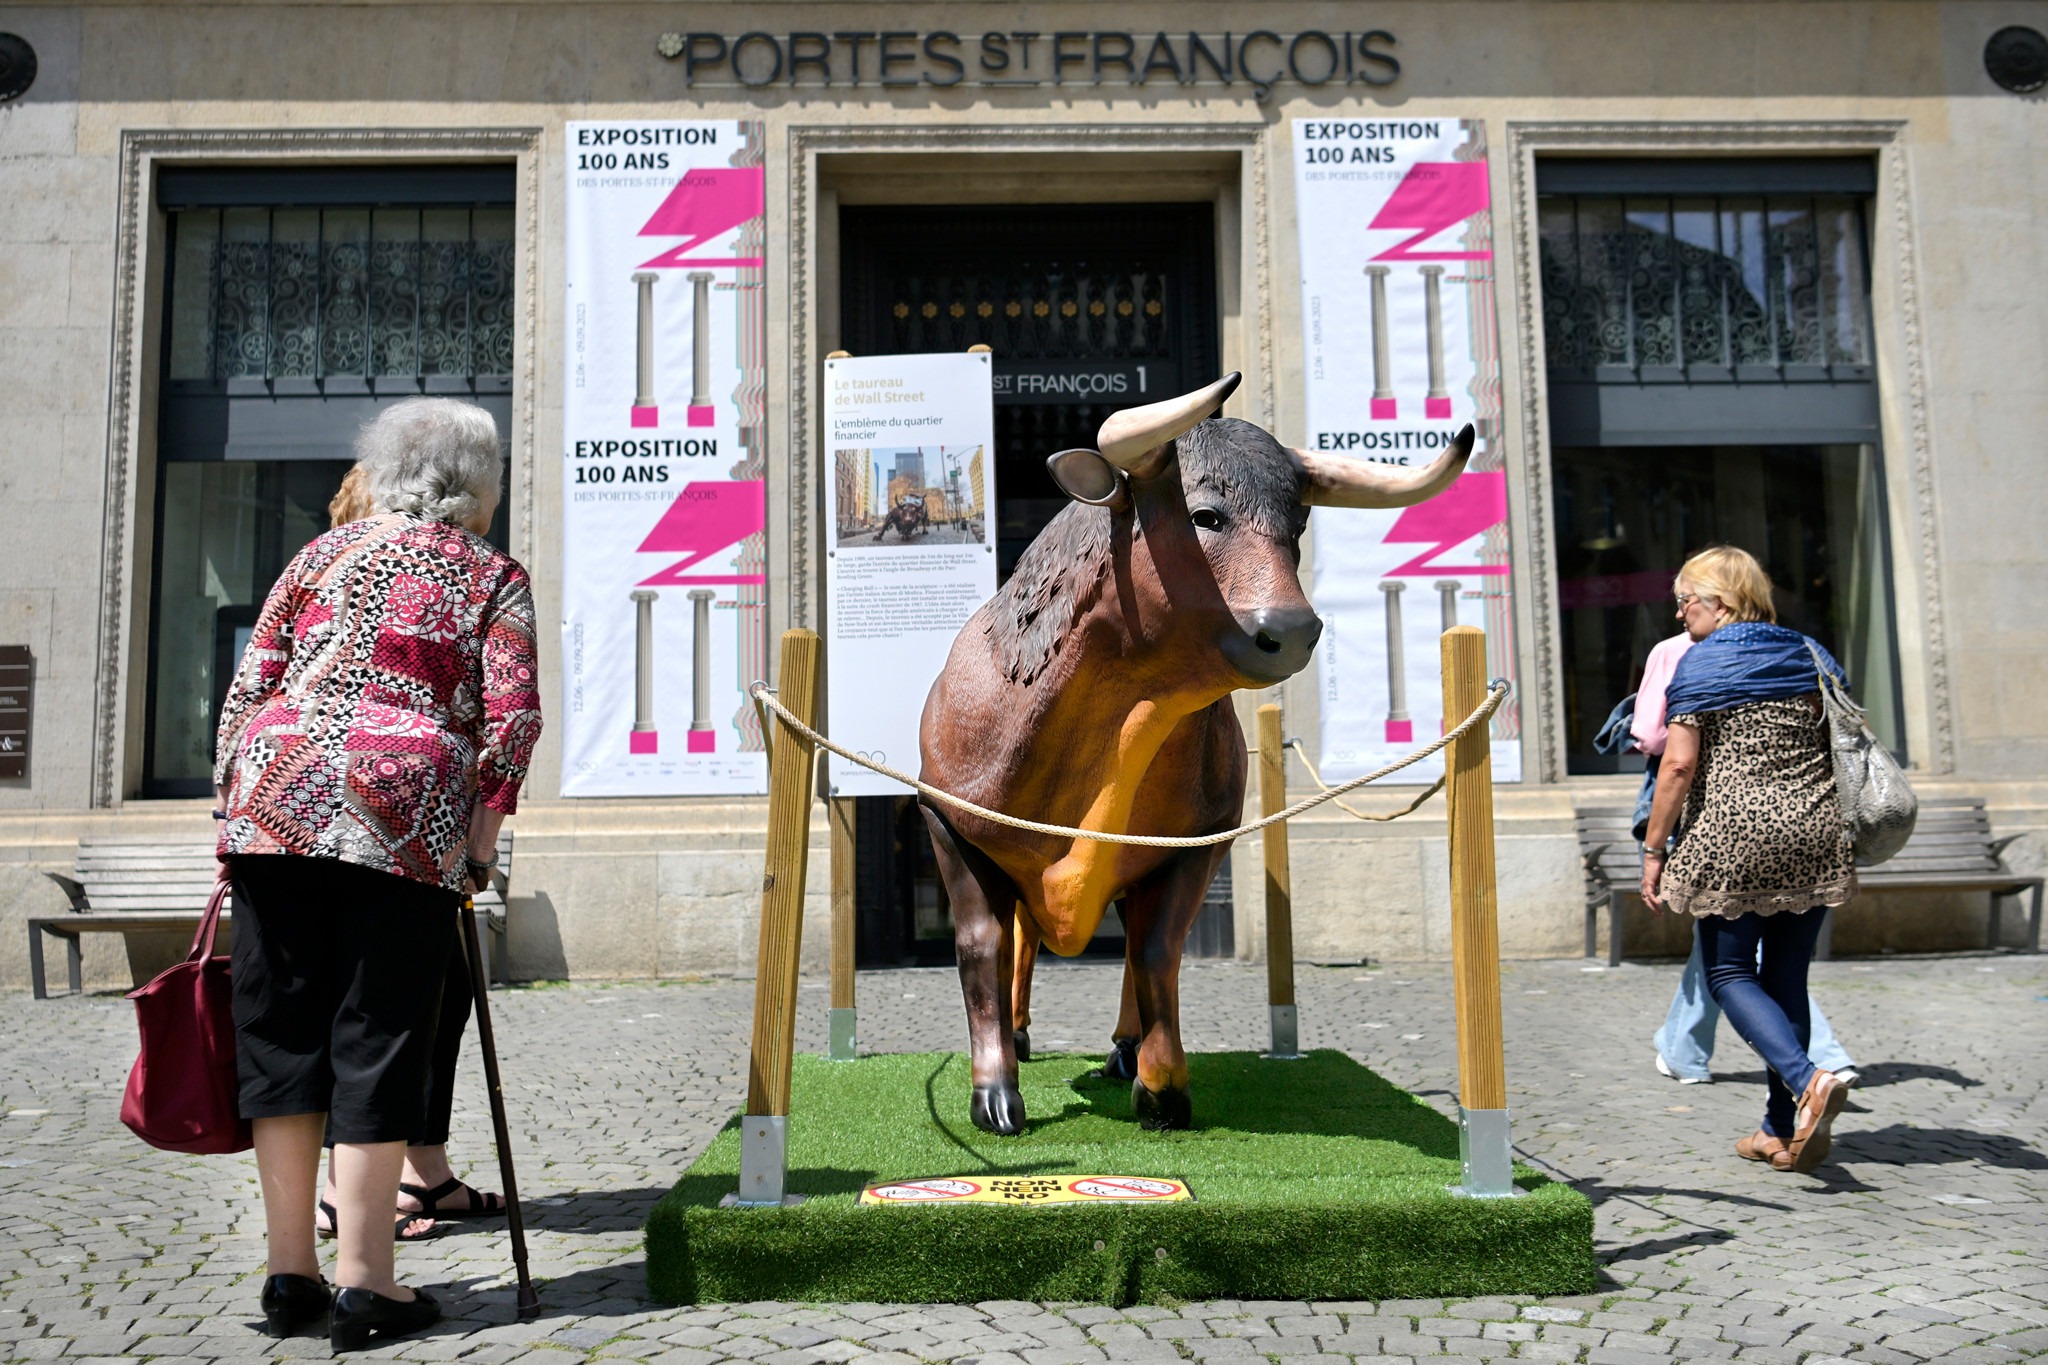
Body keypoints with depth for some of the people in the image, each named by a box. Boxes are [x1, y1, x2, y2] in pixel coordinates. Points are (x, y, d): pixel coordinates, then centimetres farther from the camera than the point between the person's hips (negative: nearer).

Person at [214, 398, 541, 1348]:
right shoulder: (494, 577, 12)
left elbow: (248, 687, 14)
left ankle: (290, 1270, 16)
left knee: (280, 1031, 10)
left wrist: (232, 803, 18)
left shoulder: (322, 554, 20)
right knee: (378, 1042, 2)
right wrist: (483, 827, 5)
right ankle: (363, 1285, 5)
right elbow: (512, 714, 0)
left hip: (276, 797, 3)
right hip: (407, 813, -3)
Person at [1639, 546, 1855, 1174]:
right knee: (1787, 977, 11)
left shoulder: (1700, 664, -5)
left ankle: (1808, 1080, -19)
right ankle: (1783, 1133, 13)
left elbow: (1679, 764, -10)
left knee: (1730, 973, 5)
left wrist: (1654, 848, -4)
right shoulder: (1811, 657, 13)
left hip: (1733, 836, -5)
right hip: (1814, 837, 6)